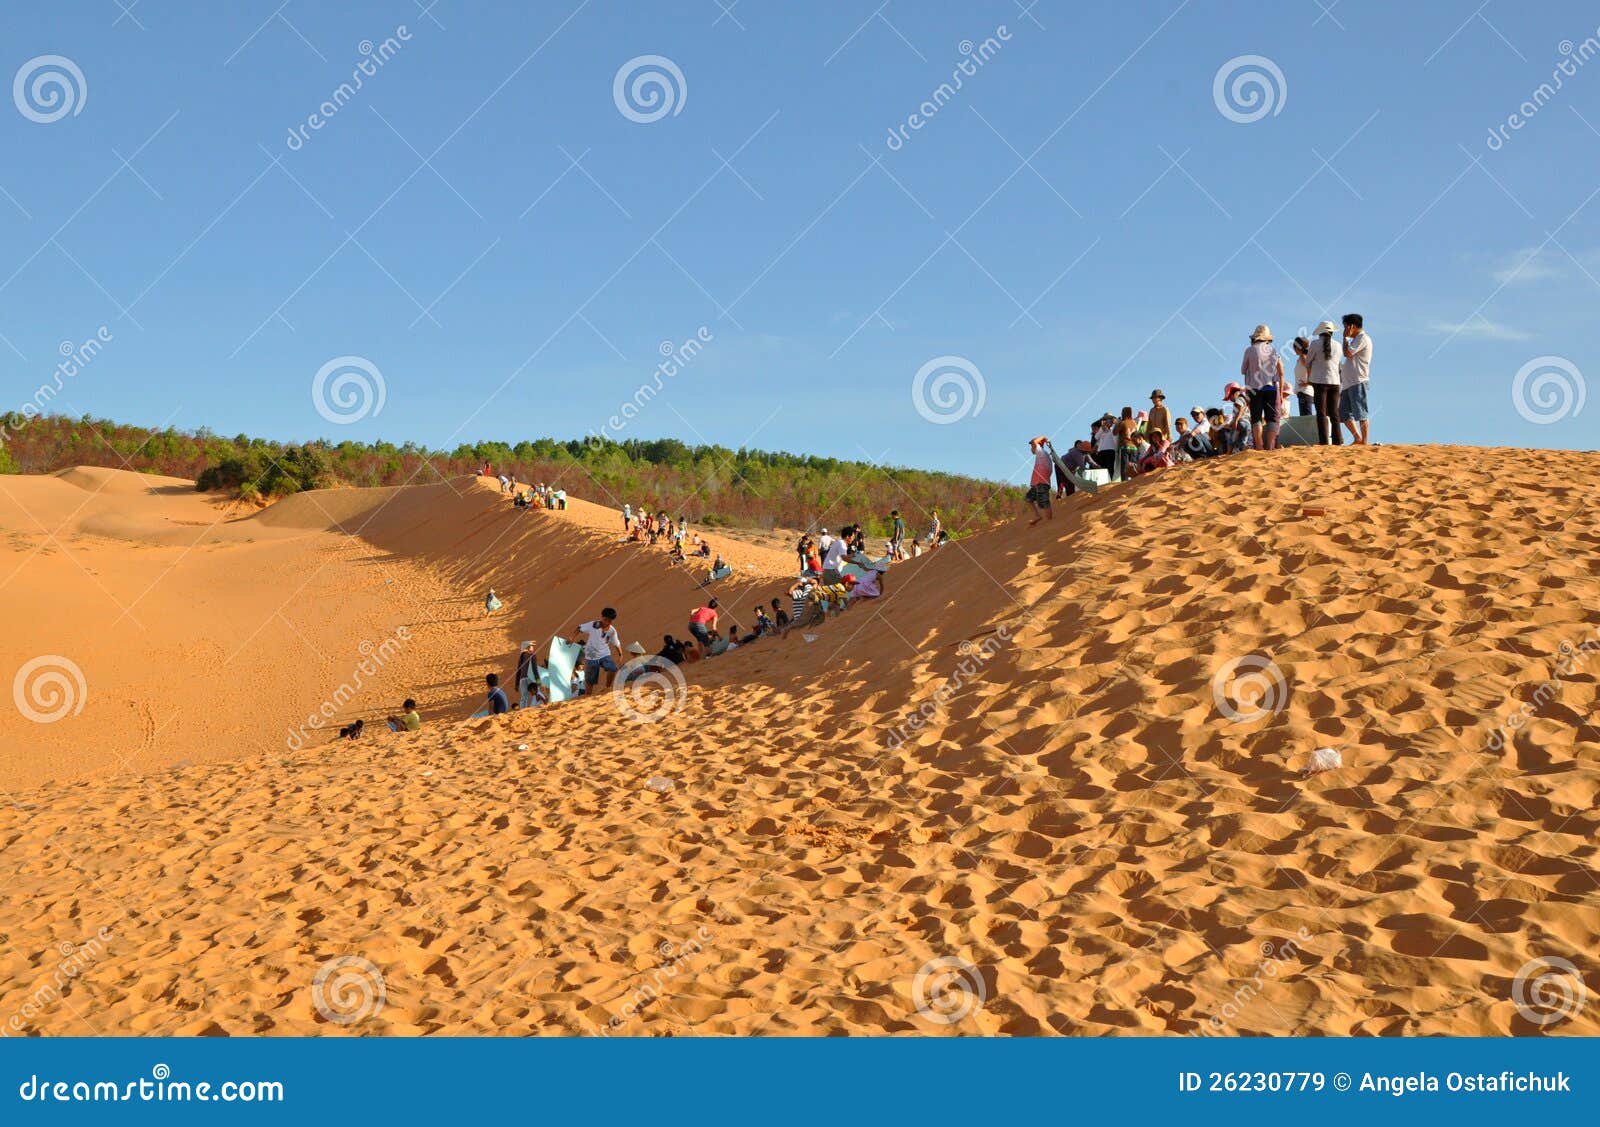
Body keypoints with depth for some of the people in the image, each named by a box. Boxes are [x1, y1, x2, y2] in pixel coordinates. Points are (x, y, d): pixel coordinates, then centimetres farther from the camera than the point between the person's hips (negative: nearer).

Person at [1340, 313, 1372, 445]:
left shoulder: (1363, 338, -8)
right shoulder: (1356, 339, 23)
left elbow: (1348, 353, -17)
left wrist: (1346, 337, -7)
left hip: (1357, 382, -10)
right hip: (1348, 383, 10)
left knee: (1360, 414, -8)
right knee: (1343, 413, 10)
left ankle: (1364, 441, -6)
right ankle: (1357, 438, 16)